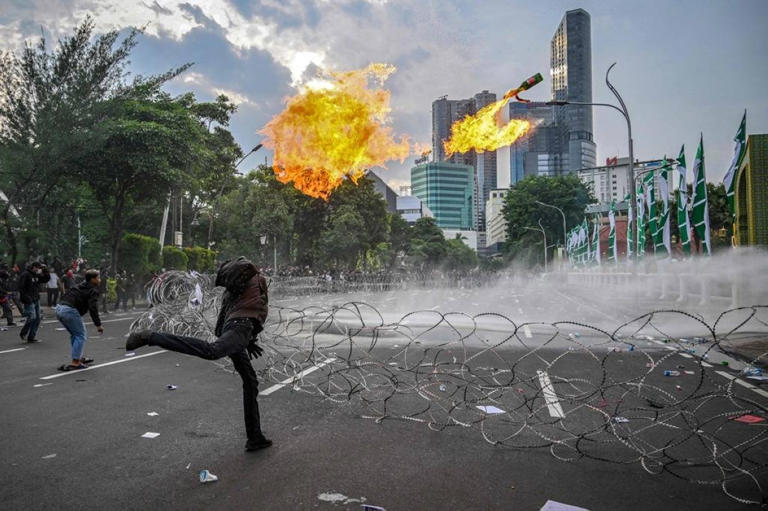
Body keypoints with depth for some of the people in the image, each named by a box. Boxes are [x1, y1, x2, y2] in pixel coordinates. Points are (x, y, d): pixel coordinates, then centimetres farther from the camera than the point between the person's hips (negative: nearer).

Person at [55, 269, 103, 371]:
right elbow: (93, 309, -14)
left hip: (59, 308, 9)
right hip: (70, 311, -9)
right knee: (81, 335, 0)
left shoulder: (80, 286, 24)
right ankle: (75, 363, -5)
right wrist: (98, 324, -12)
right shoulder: (93, 290, -4)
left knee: (74, 334, 23)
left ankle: (79, 358, 30)